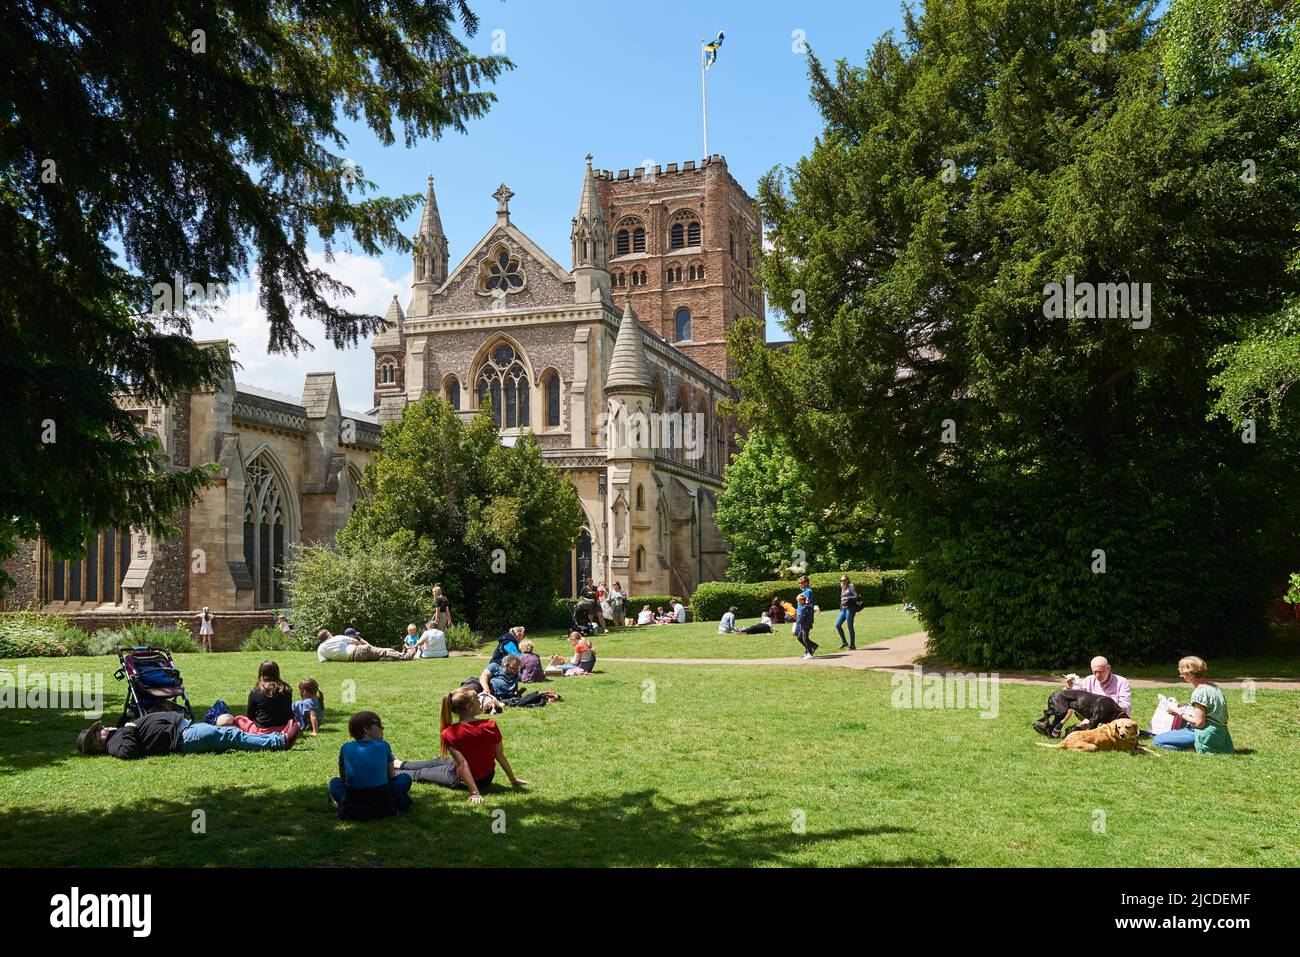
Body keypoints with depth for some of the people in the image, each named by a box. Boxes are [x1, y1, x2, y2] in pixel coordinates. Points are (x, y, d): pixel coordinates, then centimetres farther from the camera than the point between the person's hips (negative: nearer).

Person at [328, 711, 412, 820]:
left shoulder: (346, 748, 10)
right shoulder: (384, 745, 7)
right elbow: (391, 775, 18)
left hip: (352, 806, 2)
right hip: (382, 802, -1)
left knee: (334, 782, 32)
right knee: (405, 778, 24)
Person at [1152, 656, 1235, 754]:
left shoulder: (1200, 692, -20)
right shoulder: (1212, 686, 10)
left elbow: (1199, 722, -21)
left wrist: (1179, 712, -10)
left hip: (1206, 734, -10)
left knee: (1157, 741, -11)